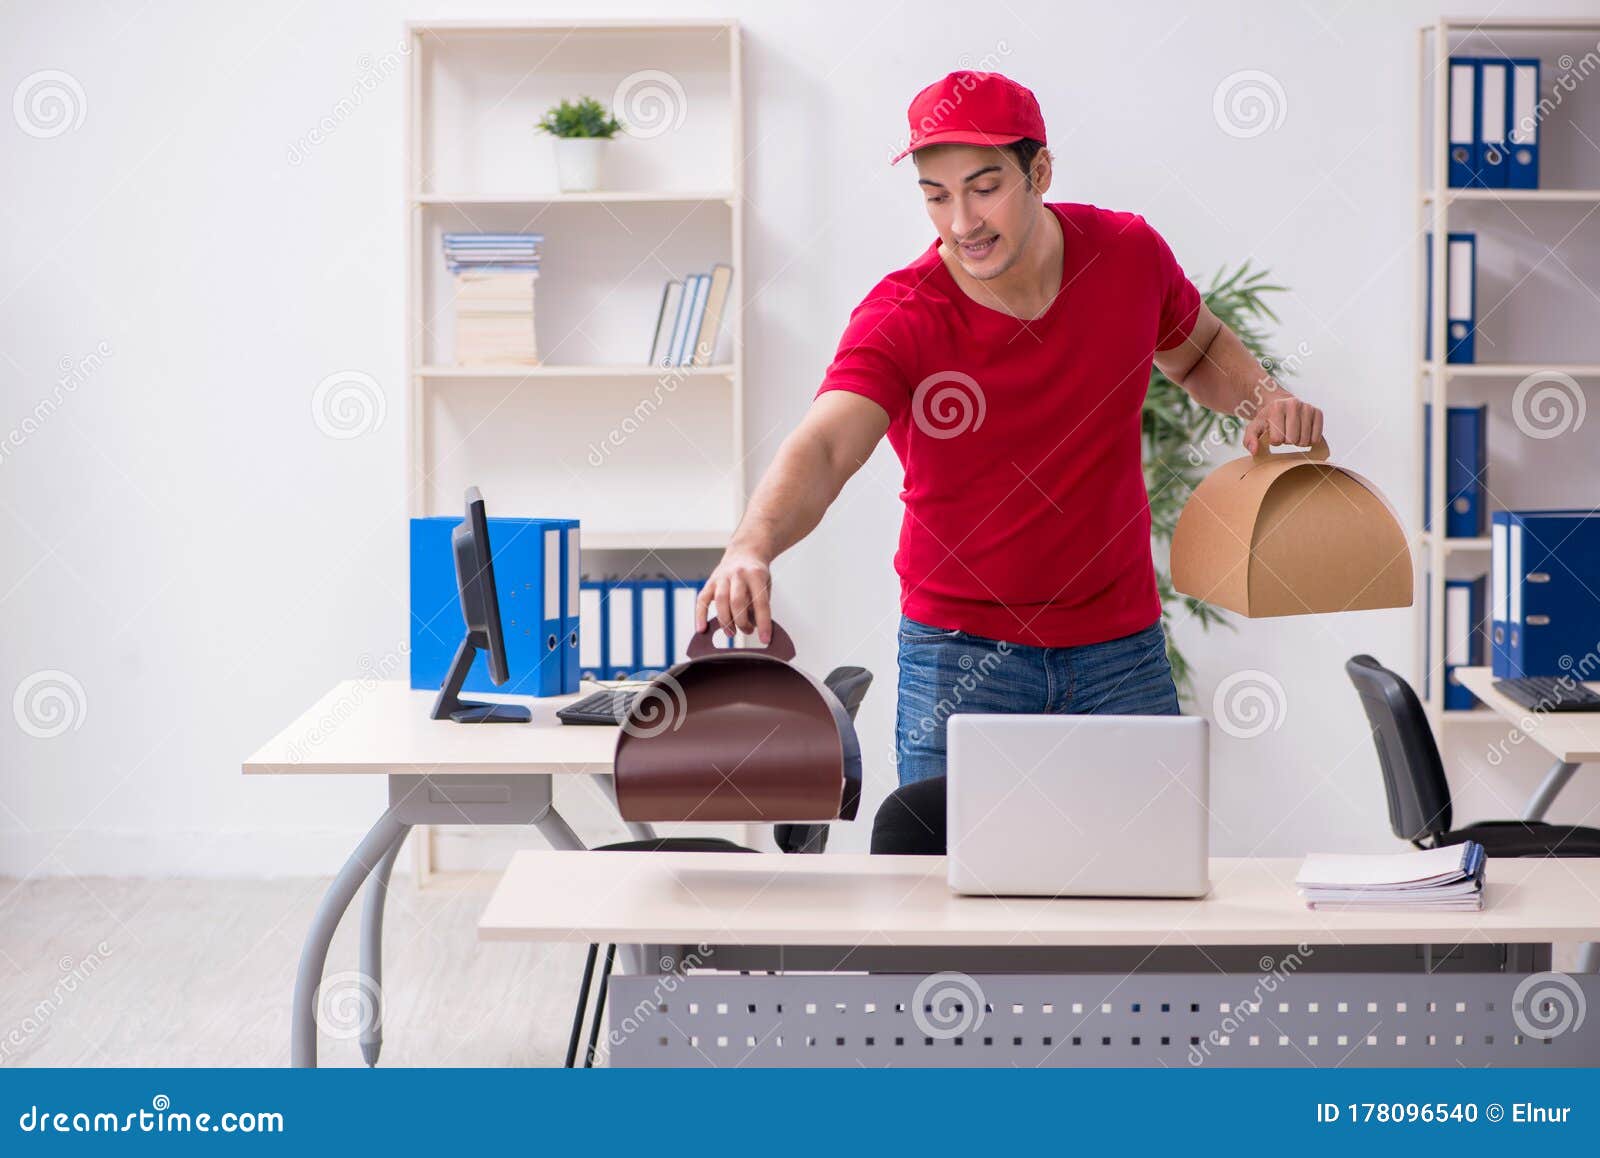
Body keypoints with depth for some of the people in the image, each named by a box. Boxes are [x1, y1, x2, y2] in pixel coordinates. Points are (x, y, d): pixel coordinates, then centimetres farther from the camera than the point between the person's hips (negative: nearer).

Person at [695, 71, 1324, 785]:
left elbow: (1200, 351, 17)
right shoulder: (901, 318, -18)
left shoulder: (1129, 253, -5)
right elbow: (822, 447, -35)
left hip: (1119, 646, 3)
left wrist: (1262, 397, -4)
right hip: (958, 651, -3)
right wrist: (752, 547, -55)